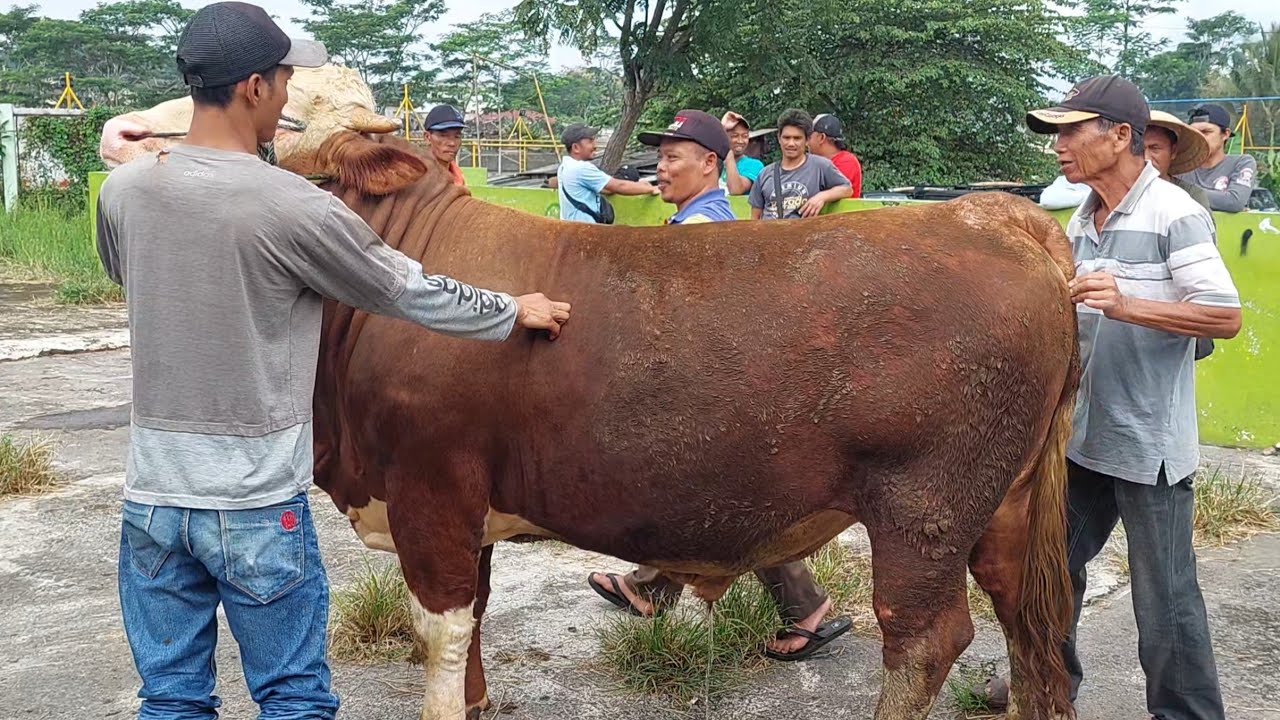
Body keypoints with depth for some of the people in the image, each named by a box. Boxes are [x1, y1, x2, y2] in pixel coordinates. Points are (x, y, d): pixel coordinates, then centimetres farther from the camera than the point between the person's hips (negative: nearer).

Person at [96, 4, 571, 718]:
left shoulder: (123, 191, -1)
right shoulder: (295, 208, -16)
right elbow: (411, 293, -4)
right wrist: (514, 311, 11)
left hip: (152, 494, 5)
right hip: (258, 503, -5)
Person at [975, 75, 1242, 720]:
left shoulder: (1174, 214, -14)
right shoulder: (1083, 220, 10)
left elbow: (1226, 316, -19)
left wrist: (1129, 306, -28)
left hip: (1150, 445, -8)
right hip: (1081, 434, 8)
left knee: (1163, 594, 2)